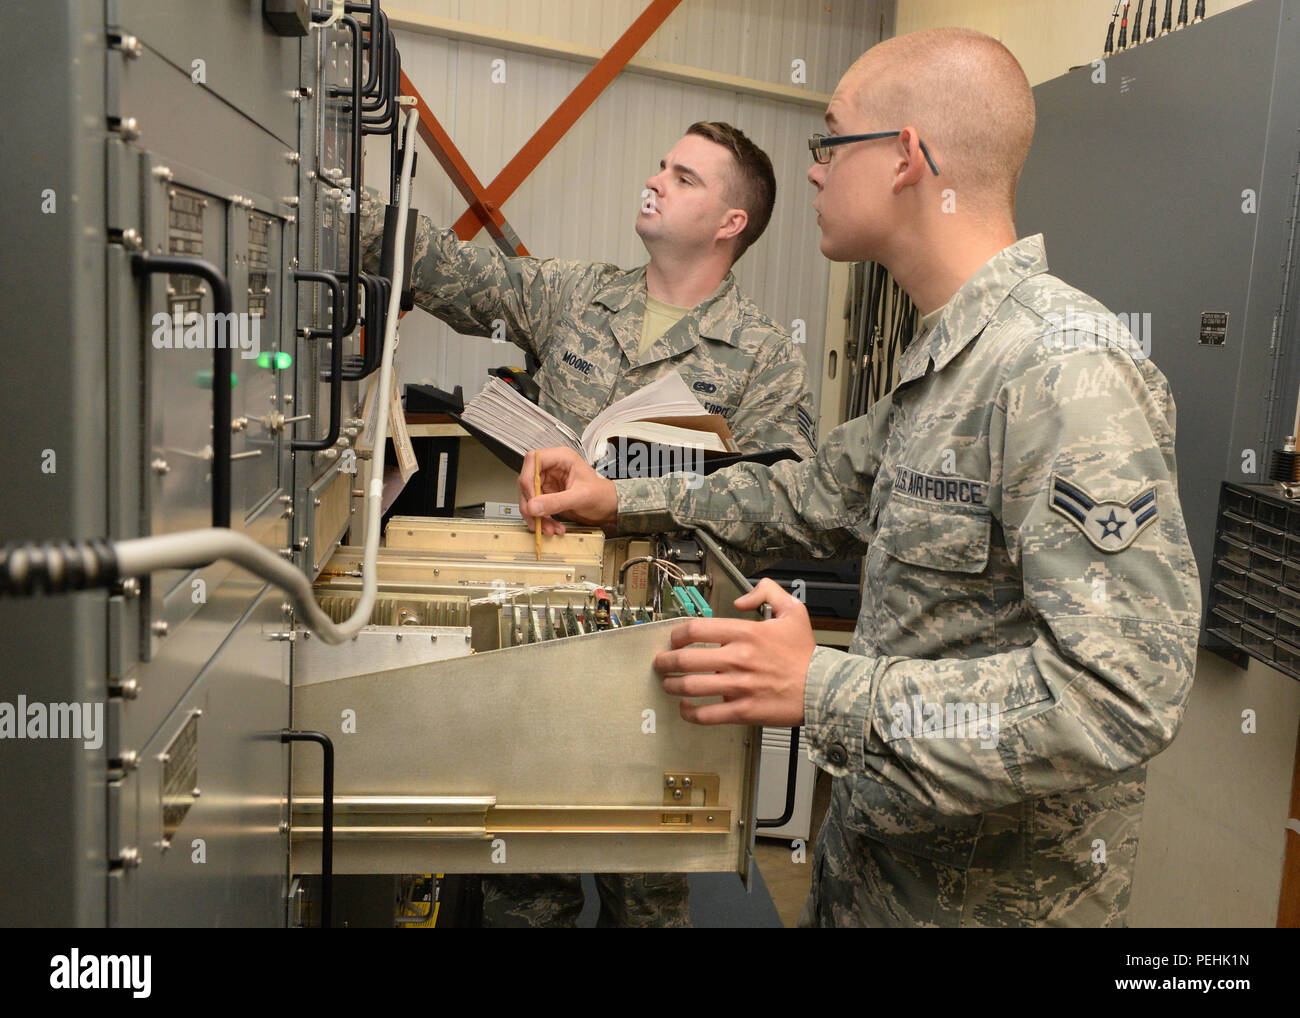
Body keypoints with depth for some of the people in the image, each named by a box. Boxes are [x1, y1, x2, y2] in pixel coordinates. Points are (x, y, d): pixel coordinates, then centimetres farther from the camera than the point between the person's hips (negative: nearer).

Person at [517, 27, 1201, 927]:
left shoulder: (1068, 369, -26)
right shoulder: (943, 358, 6)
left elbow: (1121, 691, -31)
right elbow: (823, 495, 16)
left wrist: (825, 690, -30)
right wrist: (625, 502, 11)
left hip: (991, 890, -8)